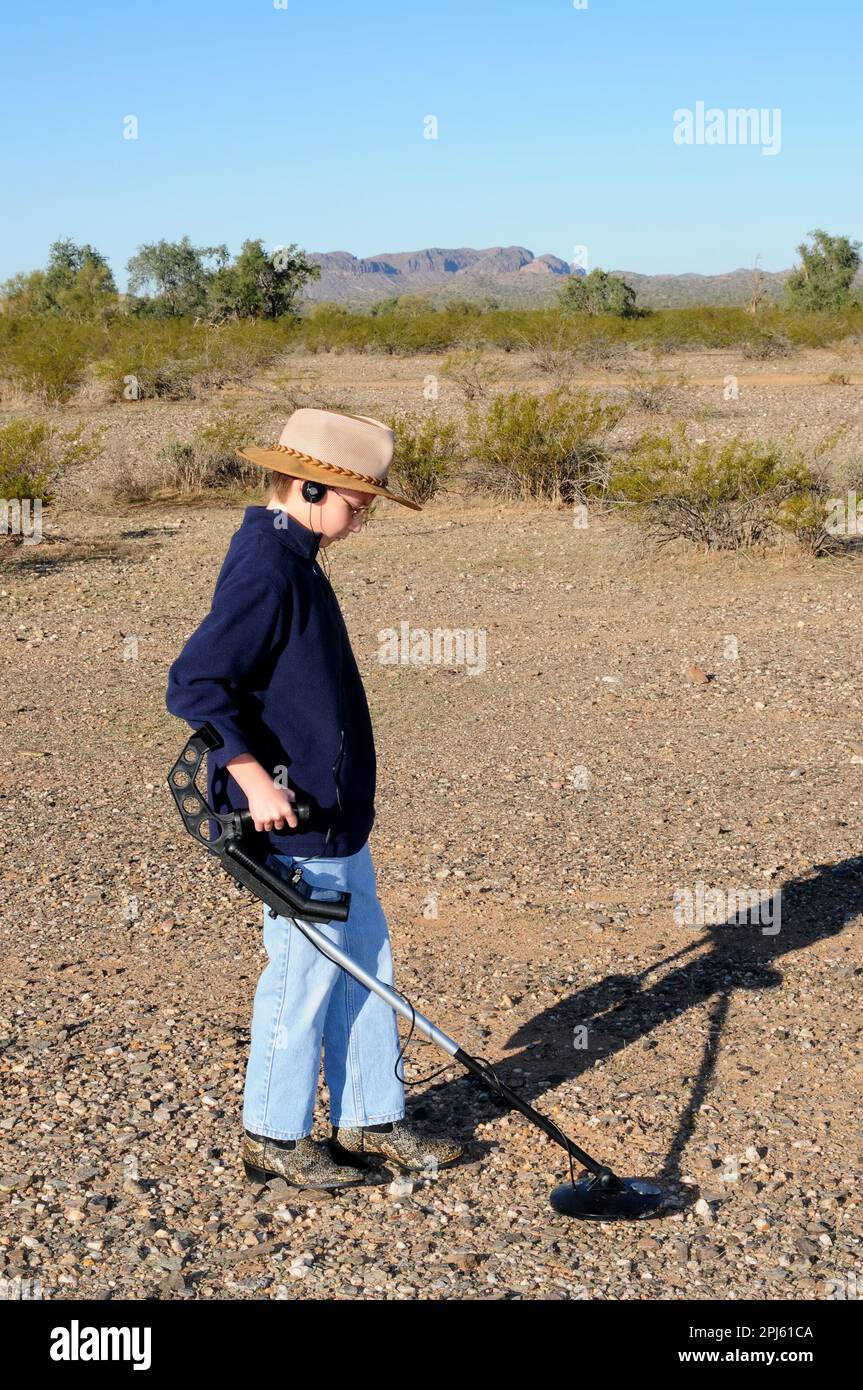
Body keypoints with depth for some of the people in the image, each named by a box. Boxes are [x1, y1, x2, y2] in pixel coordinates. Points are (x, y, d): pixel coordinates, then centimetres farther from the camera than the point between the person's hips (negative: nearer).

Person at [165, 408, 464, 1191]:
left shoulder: (294, 563, 13)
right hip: (294, 822, -10)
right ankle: (275, 1136, 19)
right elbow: (194, 685, -26)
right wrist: (255, 779, -29)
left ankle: (372, 1122, 28)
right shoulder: (265, 574, -19)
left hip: (336, 819, 10)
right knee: (305, 976, 2)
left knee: (368, 963, 15)